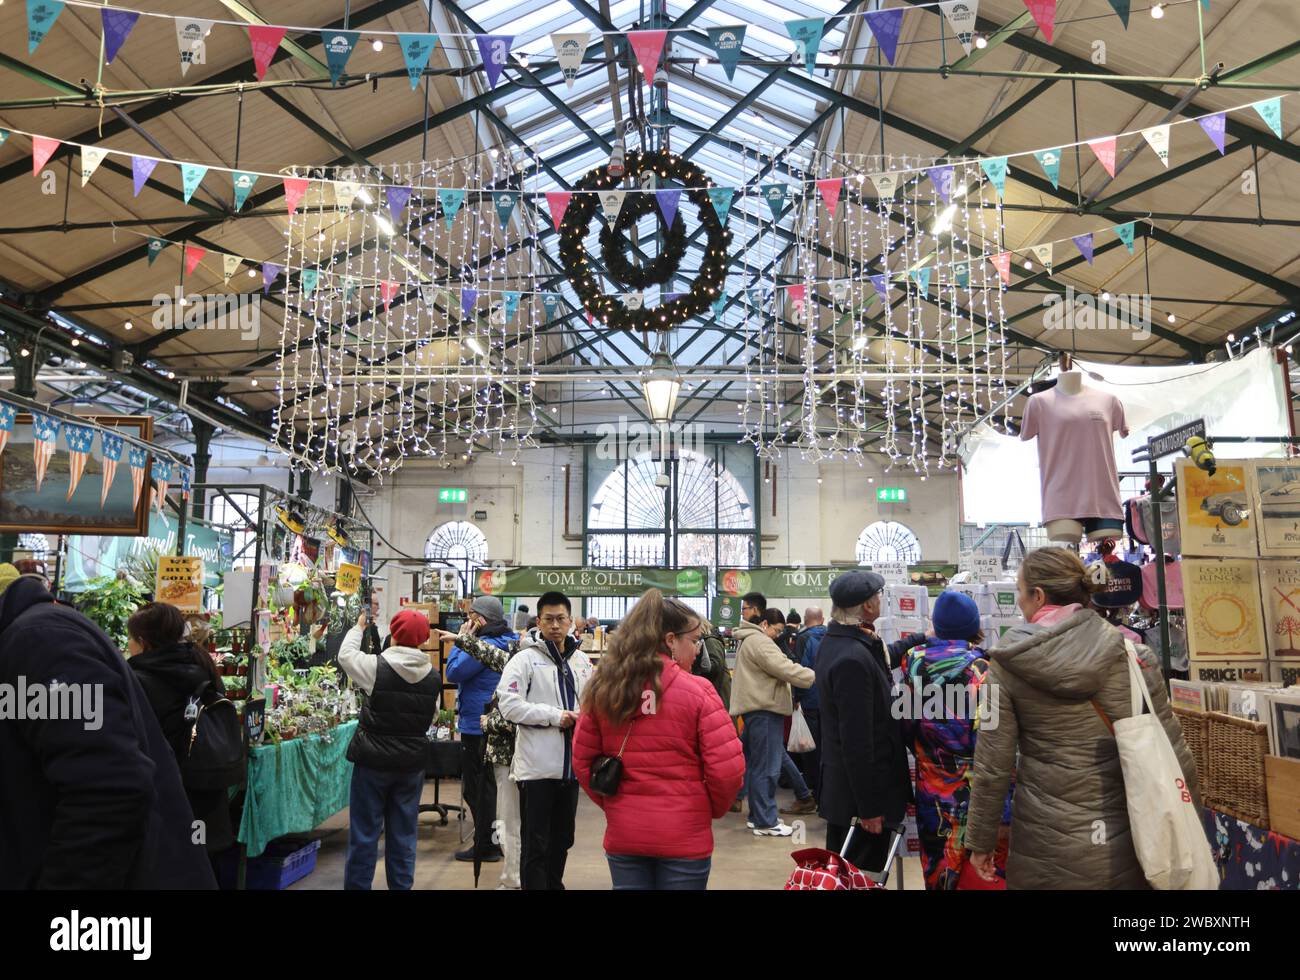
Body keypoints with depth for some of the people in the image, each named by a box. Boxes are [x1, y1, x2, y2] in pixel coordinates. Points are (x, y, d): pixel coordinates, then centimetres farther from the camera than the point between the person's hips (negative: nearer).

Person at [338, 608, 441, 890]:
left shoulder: (378, 666, -14)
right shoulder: (433, 676, -3)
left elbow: (345, 655, 3)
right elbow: (433, 715, 4)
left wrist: (358, 627, 17)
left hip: (374, 760, -3)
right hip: (412, 762, 3)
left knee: (365, 833, 7)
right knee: (403, 834, 13)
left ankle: (357, 883, 13)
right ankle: (400, 885, 19)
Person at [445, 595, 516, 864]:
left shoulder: (484, 645, -22)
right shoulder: (509, 642, 9)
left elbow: (453, 672, -16)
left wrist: (462, 639, -11)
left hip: (477, 726, -9)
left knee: (477, 787, 2)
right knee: (491, 784, 19)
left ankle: (485, 846, 10)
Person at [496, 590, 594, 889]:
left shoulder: (581, 660, 9)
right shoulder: (524, 659, -9)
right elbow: (509, 705, -18)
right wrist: (553, 716, -18)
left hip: (571, 764, 6)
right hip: (537, 766, -6)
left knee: (562, 839, 19)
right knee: (535, 844, 2)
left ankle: (554, 884, 34)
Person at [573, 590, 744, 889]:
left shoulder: (603, 689, -1)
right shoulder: (697, 691, -13)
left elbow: (582, 759, 4)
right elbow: (727, 768, -15)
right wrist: (713, 809, 4)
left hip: (622, 834, 3)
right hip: (684, 837, -3)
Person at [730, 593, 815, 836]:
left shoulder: (749, 641, 20)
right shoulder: (759, 641, -15)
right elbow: (785, 669, -20)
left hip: (757, 709, 11)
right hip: (764, 709, -11)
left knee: (756, 765, 16)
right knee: (767, 767, -6)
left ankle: (758, 815, 24)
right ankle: (765, 823, -1)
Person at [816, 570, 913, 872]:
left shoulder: (833, 641, 5)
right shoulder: (853, 659, -26)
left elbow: (879, 664, 27)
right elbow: (857, 741, -26)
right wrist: (870, 808, -21)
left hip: (839, 787, 10)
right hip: (859, 792, -10)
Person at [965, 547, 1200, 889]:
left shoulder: (1007, 664, -9)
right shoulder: (1126, 652, -9)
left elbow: (992, 765, -6)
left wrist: (981, 840, 6)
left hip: (1045, 845, -1)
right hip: (1121, 842, 1)